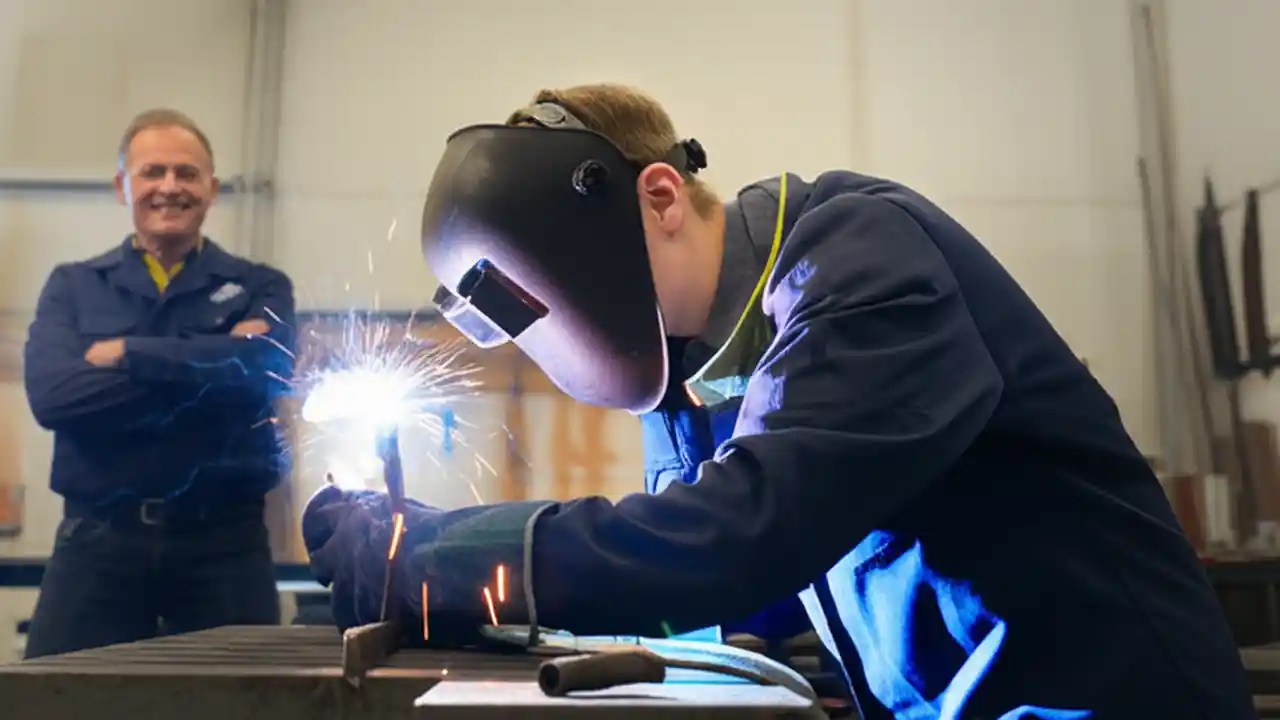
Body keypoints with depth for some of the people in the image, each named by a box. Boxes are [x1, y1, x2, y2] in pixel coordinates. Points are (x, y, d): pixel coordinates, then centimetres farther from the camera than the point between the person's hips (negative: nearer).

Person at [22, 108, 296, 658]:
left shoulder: (259, 288, 7)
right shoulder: (72, 286, 10)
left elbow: (262, 368, -15)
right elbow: (50, 393, -8)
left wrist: (126, 355, -8)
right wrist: (205, 371, -13)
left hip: (222, 540, -1)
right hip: (98, 539, 1)